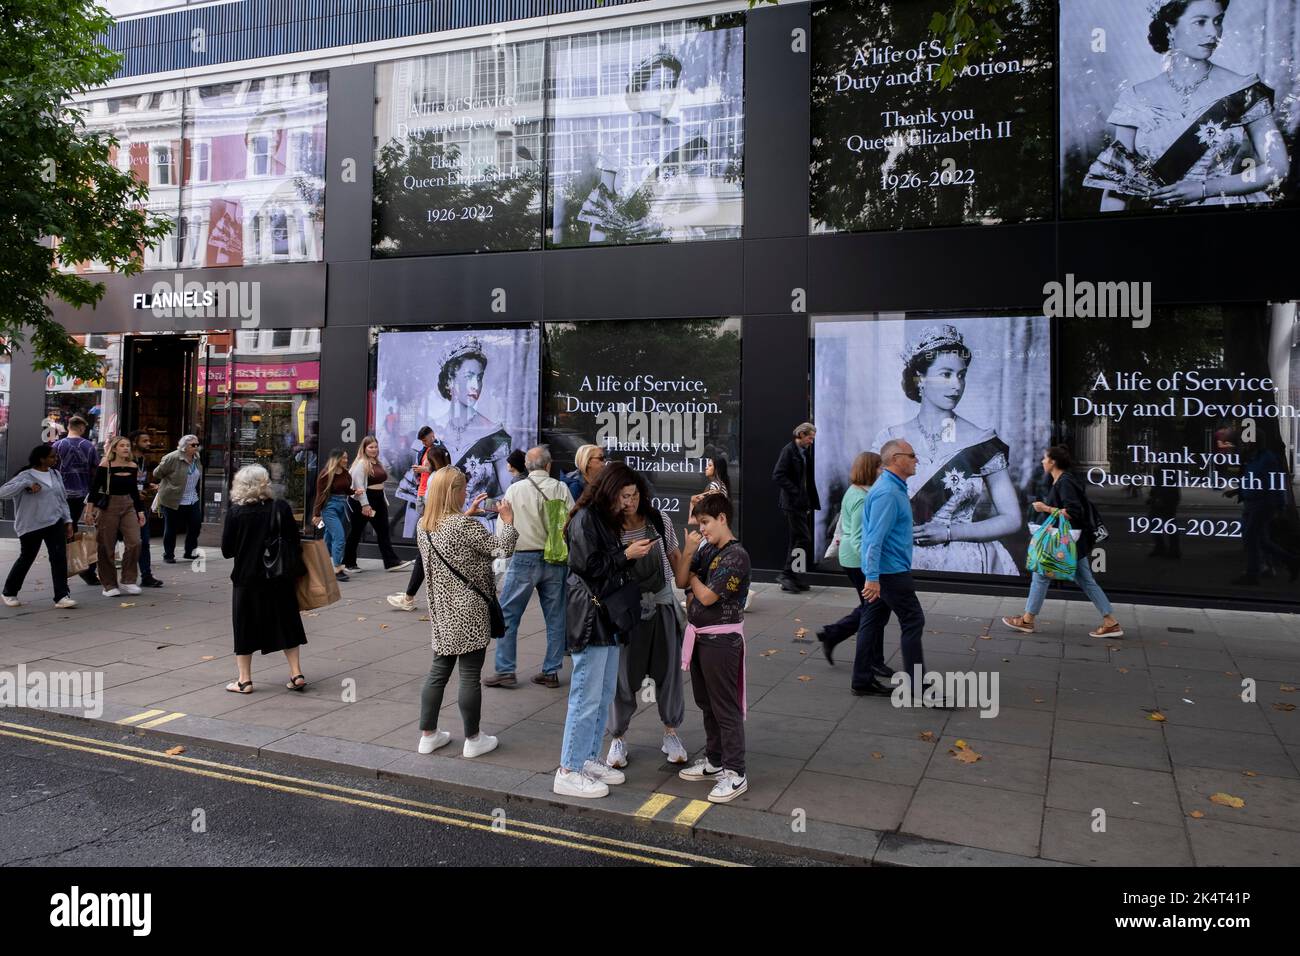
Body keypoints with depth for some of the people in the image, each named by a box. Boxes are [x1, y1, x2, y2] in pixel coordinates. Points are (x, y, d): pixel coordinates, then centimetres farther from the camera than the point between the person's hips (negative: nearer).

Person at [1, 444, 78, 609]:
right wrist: (27, 484, -24)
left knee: (59, 558, -8)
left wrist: (68, 520, 10)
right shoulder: (26, 476, -7)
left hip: (55, 523, 4)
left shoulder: (55, 474, 10)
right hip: (31, 526, -4)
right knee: (26, 559, 8)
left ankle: (62, 596, -8)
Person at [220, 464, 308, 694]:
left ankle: (245, 680, 16)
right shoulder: (281, 507, -7)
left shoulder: (235, 512, -10)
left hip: (247, 578, -2)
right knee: (286, 623, 13)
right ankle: (296, 674, 13)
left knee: (245, 627, 11)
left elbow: (227, 550, -5)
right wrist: (295, 571, 10)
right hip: (280, 578, 2)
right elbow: (295, 543, -3)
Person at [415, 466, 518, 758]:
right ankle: (473, 739, 14)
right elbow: (503, 548, -15)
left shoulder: (424, 525, 4)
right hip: (469, 611, -7)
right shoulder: (465, 525, -19)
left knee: (438, 671, 16)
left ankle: (428, 735, 23)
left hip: (441, 610, 7)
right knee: (470, 675, 3)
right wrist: (508, 519, -2)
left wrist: (468, 513, 23)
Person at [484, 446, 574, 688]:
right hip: (556, 559, 2)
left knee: (508, 615, 8)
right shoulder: (561, 488, -2)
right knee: (555, 616, 11)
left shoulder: (514, 489, -3)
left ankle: (505, 671, 8)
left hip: (524, 558, -2)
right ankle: (551, 672, 15)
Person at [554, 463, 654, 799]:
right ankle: (568, 772, 3)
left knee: (605, 695, 15)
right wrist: (627, 554, -12)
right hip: (590, 617, -10)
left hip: (608, 618, 10)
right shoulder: (584, 519, -13)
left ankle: (589, 759, 26)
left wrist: (633, 552, 9)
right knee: (587, 697, -6)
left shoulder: (606, 519, 18)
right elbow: (589, 566, -18)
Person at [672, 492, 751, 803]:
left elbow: (707, 596, -19)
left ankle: (735, 773, 6)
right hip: (699, 635, 9)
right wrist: (689, 551, -6)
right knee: (707, 703, 18)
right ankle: (714, 760, 32)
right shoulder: (707, 550, 8)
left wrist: (693, 577, 0)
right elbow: (681, 581, 4)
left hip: (722, 638, -9)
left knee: (725, 707, -2)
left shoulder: (736, 555, -17)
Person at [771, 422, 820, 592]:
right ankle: (787, 575, -5)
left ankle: (789, 577, 18)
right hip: (793, 503, -9)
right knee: (804, 539, -11)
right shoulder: (789, 450, -9)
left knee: (796, 540, 11)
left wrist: (812, 502, 8)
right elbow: (778, 475, -17)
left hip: (802, 504, 9)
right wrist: (796, 493, -19)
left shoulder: (805, 452, 16)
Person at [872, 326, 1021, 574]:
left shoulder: (981, 441, 2)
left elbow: (1012, 519, 2)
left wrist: (949, 532, -8)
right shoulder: (891, 439, 4)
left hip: (966, 564, -1)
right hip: (906, 563, 2)